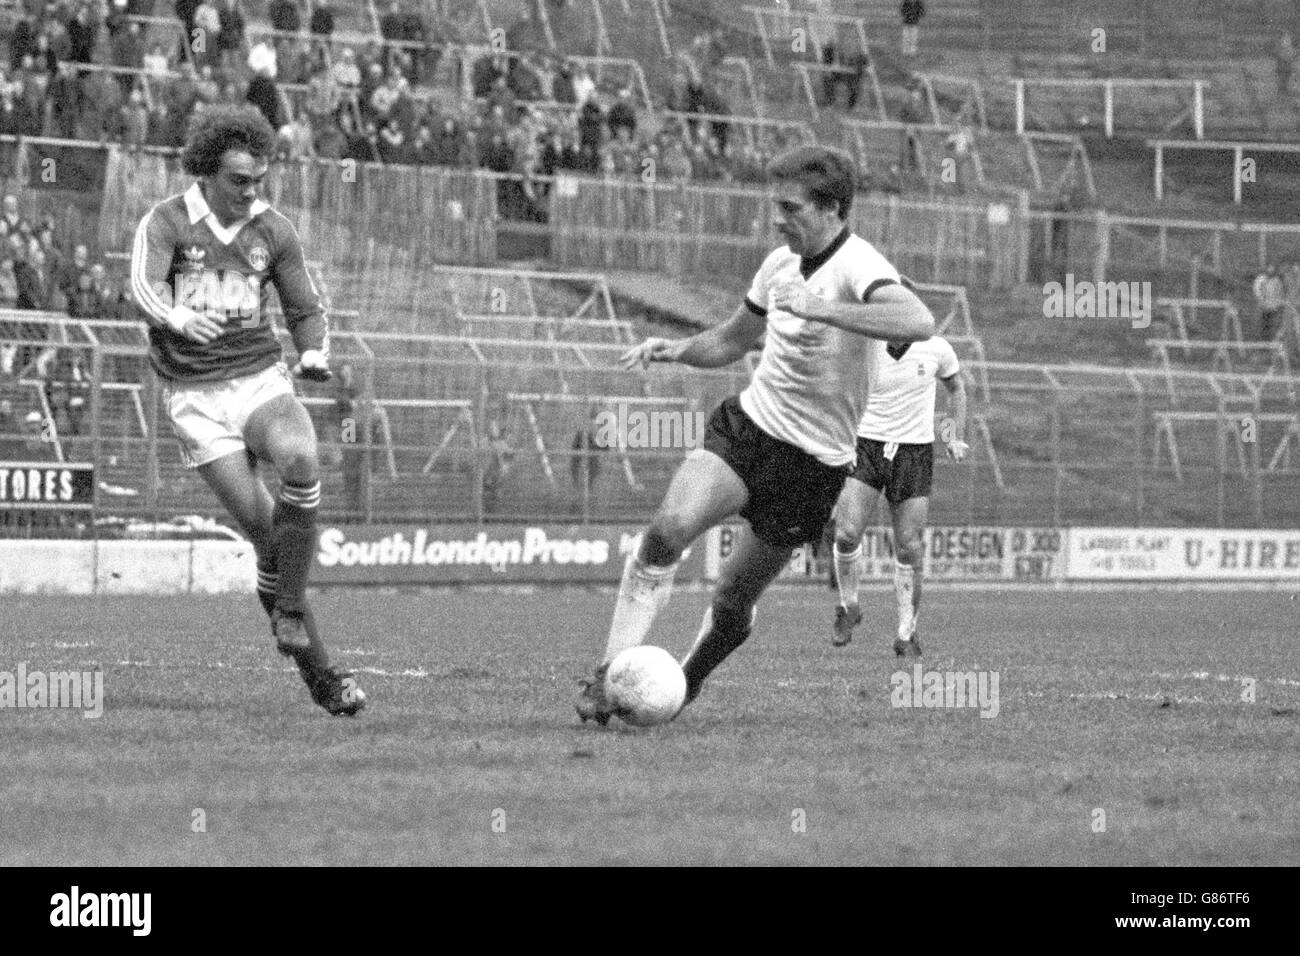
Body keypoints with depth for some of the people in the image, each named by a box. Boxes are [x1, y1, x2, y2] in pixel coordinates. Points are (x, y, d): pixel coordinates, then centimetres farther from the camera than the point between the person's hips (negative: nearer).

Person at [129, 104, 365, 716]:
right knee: (268, 537, -11)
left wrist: (314, 355, -12)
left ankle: (288, 609, -16)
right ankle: (319, 673, 1)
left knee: (301, 461, -32)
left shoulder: (273, 231, 5)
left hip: (261, 380, 2)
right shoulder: (165, 223, -6)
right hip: (197, 397, -2)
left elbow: (306, 310, 11)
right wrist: (180, 317, -46)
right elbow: (145, 286, -24)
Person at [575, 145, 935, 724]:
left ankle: (682, 686, 33)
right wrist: (676, 349, 4)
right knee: (669, 529, -23)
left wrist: (822, 309, -43)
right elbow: (731, 341, 24)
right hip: (748, 423, 4)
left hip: (814, 461, -4)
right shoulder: (781, 264, 7)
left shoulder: (856, 266, -17)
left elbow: (919, 322, -39)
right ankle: (611, 676, -22)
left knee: (733, 603, 4)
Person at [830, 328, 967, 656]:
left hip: (915, 452, 1)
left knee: (910, 548, -3)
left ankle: (907, 633, 11)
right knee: (847, 533, -17)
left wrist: (957, 437, 9)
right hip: (866, 445, -1)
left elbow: (955, 387, 17)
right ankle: (848, 607, 8)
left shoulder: (936, 349, -4)